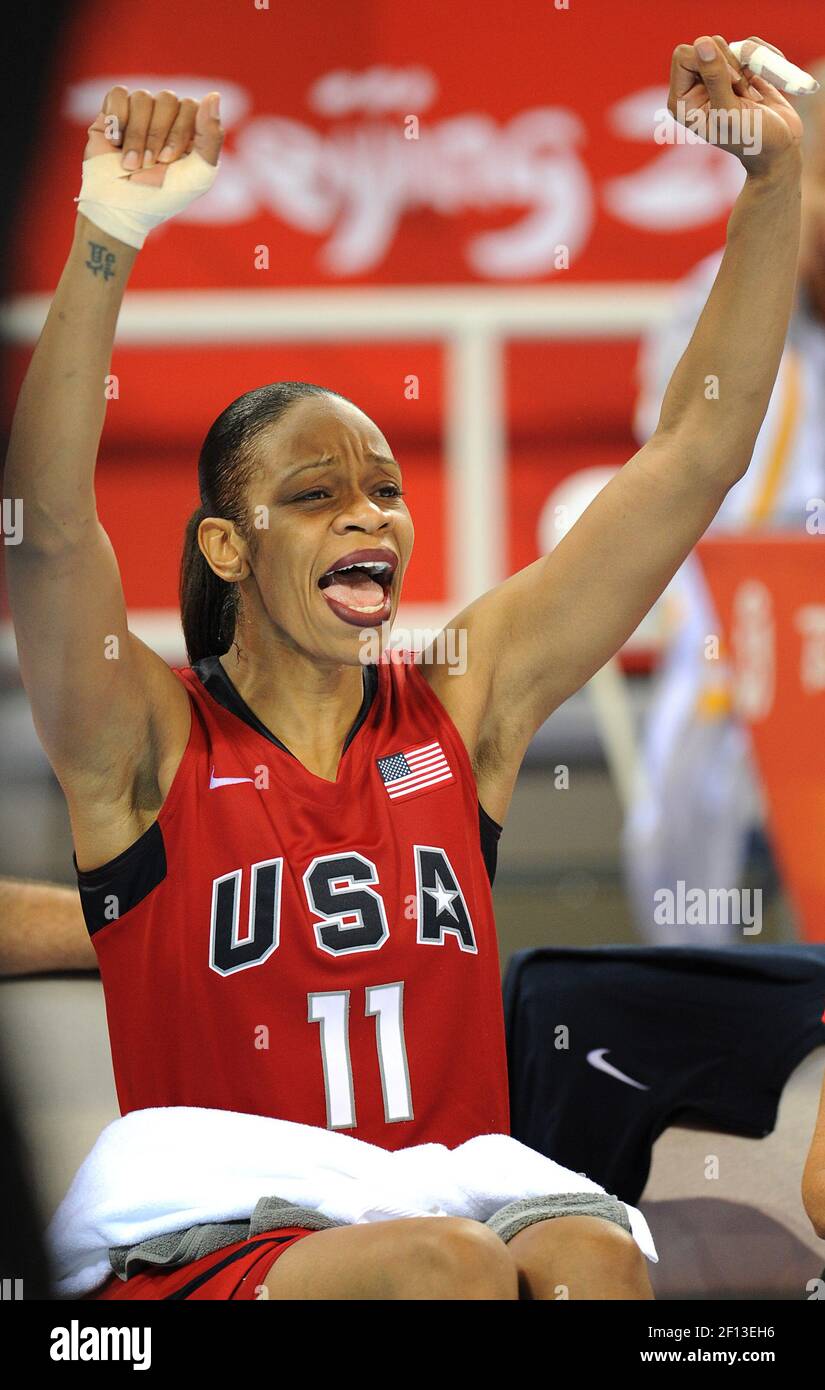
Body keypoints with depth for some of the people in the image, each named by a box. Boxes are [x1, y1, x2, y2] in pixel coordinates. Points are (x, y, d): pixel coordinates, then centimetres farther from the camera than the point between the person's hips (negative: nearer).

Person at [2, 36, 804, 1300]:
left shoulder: (465, 707, 9)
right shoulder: (151, 747, -1)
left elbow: (695, 459, 7)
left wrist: (773, 180, 1)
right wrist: (112, 236, -32)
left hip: (459, 1225, 3)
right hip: (211, 1265, -3)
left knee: (592, 1257, -30)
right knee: (449, 1267, -33)